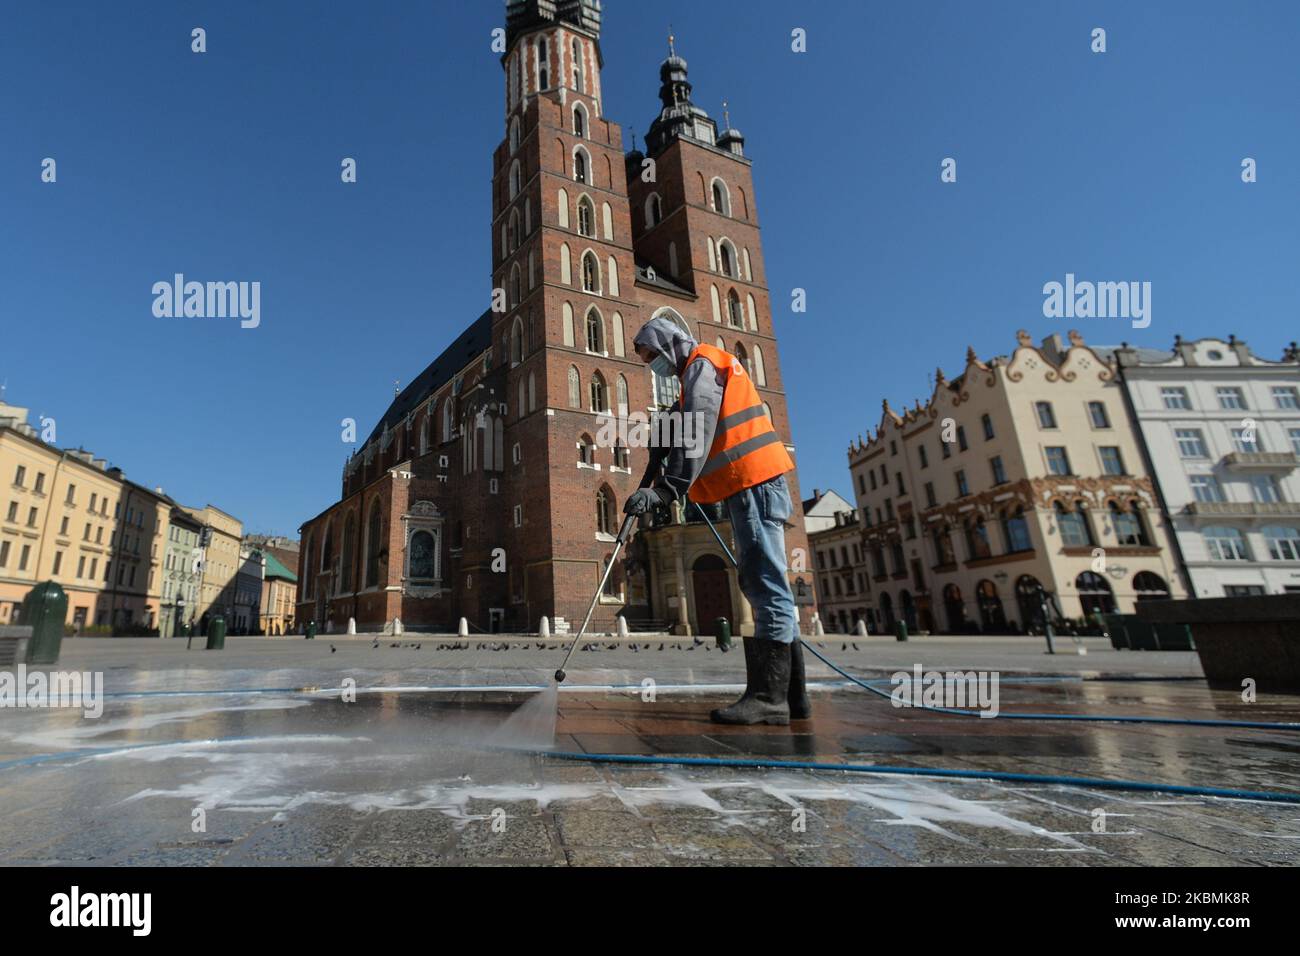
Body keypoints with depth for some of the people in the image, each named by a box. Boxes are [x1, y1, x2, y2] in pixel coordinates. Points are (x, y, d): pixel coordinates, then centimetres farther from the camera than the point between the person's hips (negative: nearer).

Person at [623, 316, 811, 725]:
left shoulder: (701, 363, -2)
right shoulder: (710, 366, 29)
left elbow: (696, 433, -17)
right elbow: (701, 432, 28)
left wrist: (666, 488, -23)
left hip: (754, 483, -10)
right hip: (752, 484, 10)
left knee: (765, 586, -12)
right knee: (766, 587, 7)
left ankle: (768, 696, -11)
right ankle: (791, 693, 11)